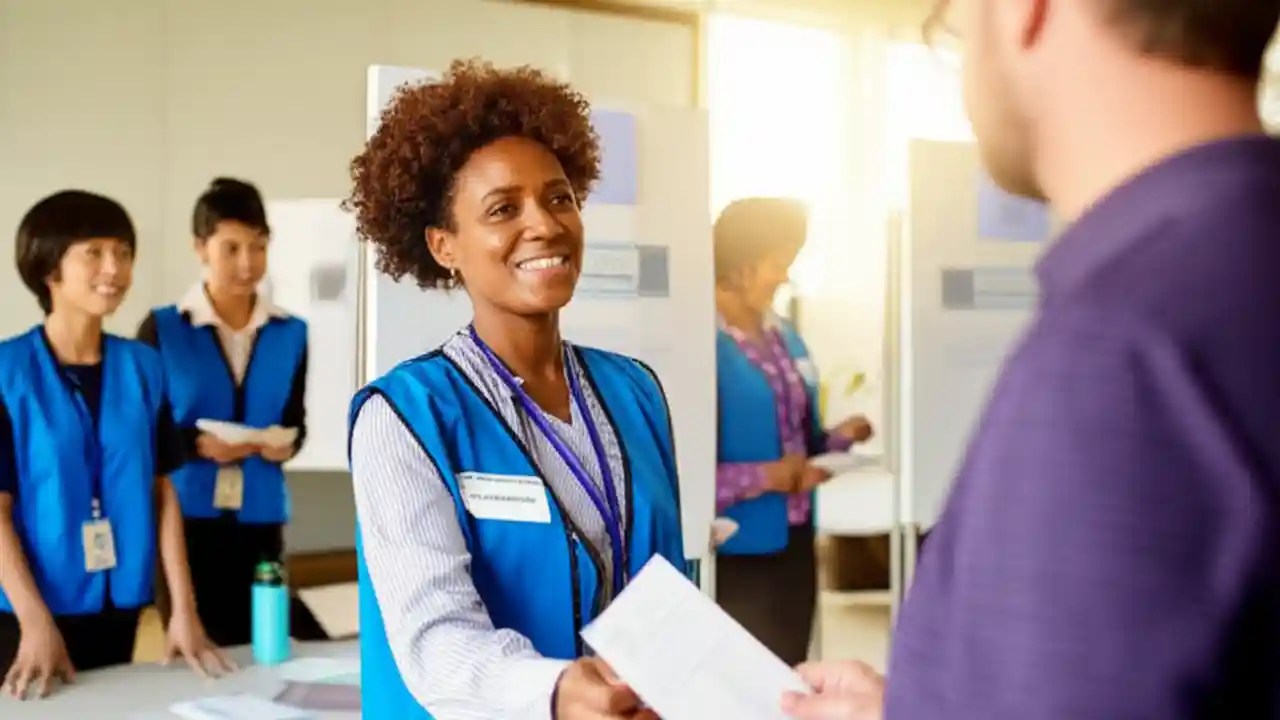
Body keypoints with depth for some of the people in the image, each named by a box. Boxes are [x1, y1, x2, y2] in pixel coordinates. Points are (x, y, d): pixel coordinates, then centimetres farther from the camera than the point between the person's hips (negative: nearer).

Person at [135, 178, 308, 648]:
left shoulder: (290, 332, 7)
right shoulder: (162, 328, -2)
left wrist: (286, 445, -9)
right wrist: (198, 445, -17)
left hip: (259, 517, 3)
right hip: (187, 515, -3)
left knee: (251, 645, 7)